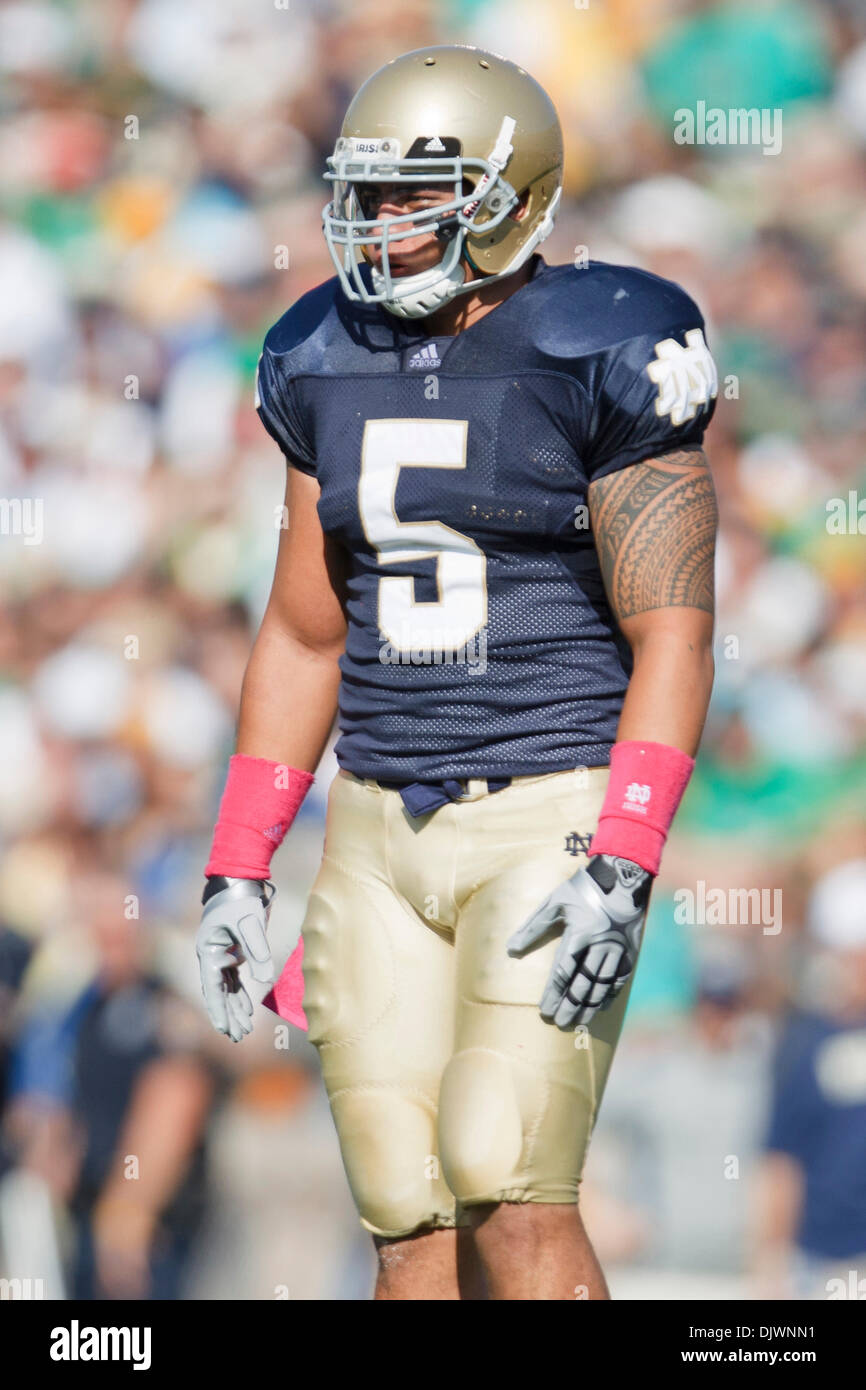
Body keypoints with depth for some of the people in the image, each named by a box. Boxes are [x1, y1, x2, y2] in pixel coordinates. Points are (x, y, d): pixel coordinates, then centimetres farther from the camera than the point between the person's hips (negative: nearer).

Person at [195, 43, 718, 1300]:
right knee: (410, 1223, 1)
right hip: (384, 829, 6)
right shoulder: (332, 369, 9)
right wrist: (237, 867, 11)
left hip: (557, 820, -6)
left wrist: (622, 870, -22)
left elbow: (673, 640, -12)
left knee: (509, 1193, -17)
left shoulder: (597, 360, -10)